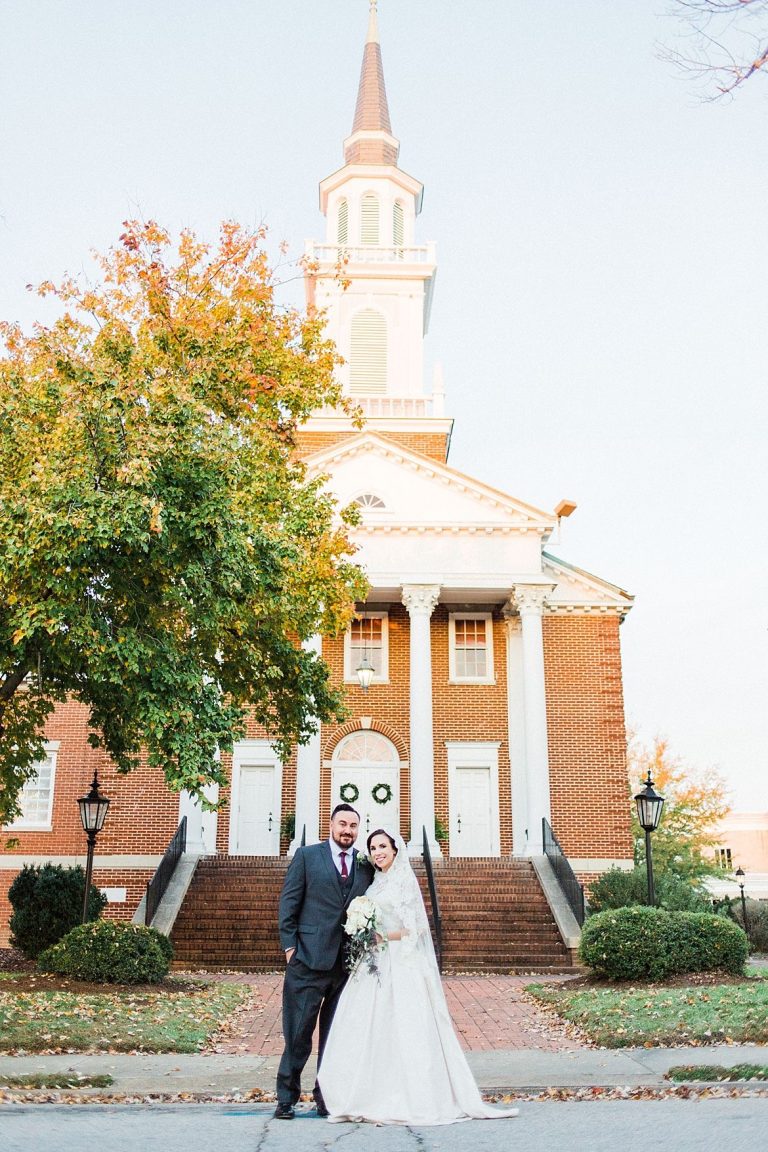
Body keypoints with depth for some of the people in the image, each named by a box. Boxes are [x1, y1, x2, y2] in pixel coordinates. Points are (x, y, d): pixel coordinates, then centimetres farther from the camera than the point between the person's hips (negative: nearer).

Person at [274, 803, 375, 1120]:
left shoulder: (366, 864, 10)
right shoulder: (307, 856, 2)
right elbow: (289, 902, 0)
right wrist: (289, 946, -6)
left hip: (349, 962, 3)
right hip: (309, 959, -3)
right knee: (299, 1031, 0)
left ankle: (326, 1096, 21)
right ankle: (287, 1097, 12)